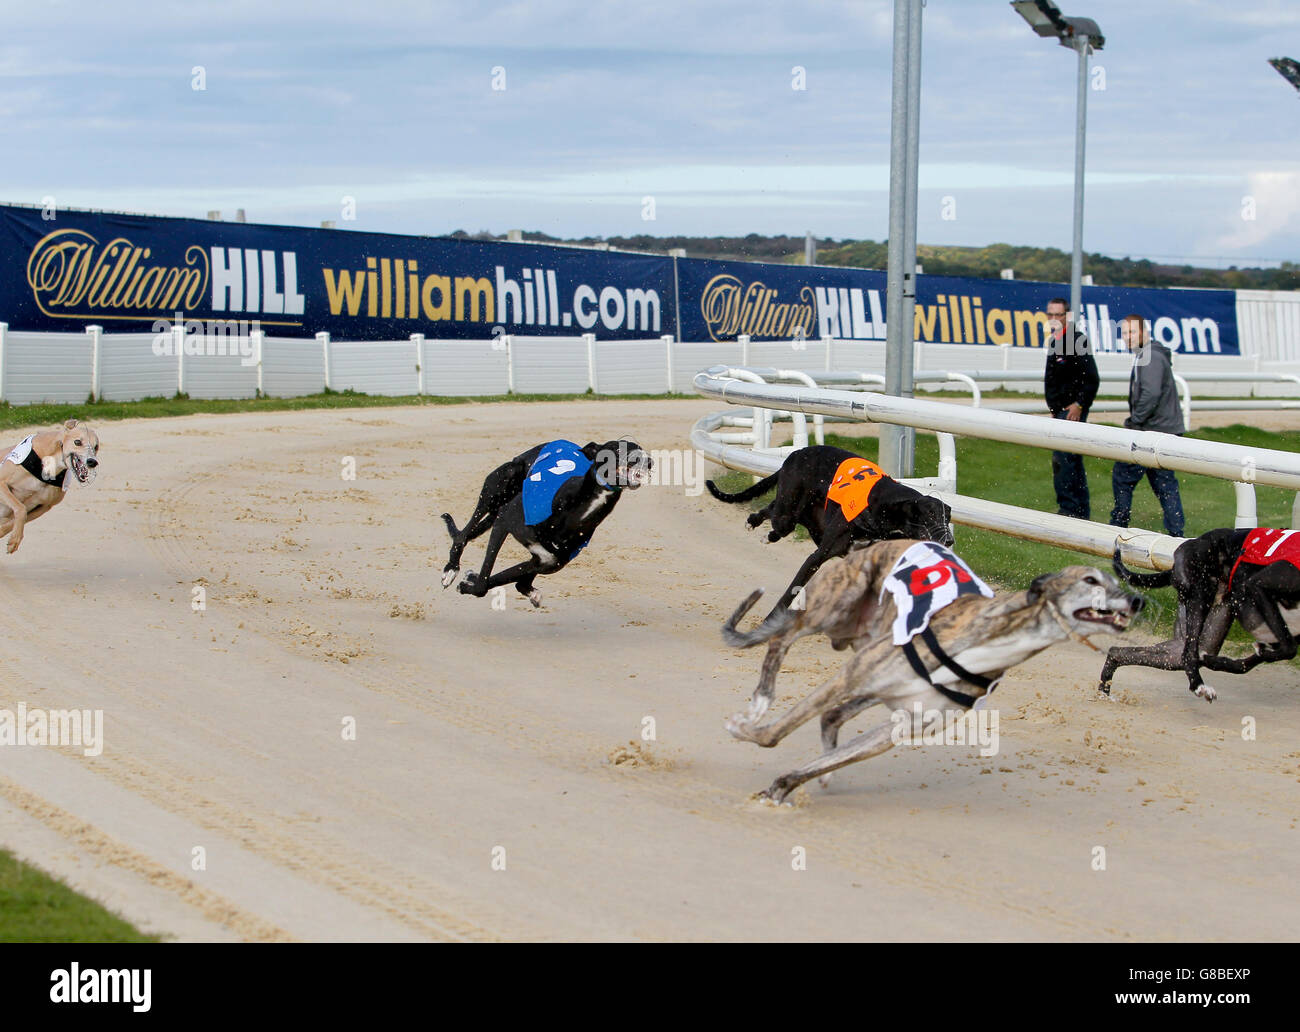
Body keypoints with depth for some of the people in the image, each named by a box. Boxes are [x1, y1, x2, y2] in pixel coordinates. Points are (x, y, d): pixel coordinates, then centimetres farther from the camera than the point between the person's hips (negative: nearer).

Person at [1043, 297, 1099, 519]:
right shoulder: (1054, 341, 16)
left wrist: (1079, 405, -19)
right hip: (1061, 411, 10)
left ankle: (1068, 508, -14)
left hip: (1073, 410, -10)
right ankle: (1082, 512, 16)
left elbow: (1091, 379, -16)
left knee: (1062, 459, -15)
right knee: (1073, 461, 12)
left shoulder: (1077, 341, -12)